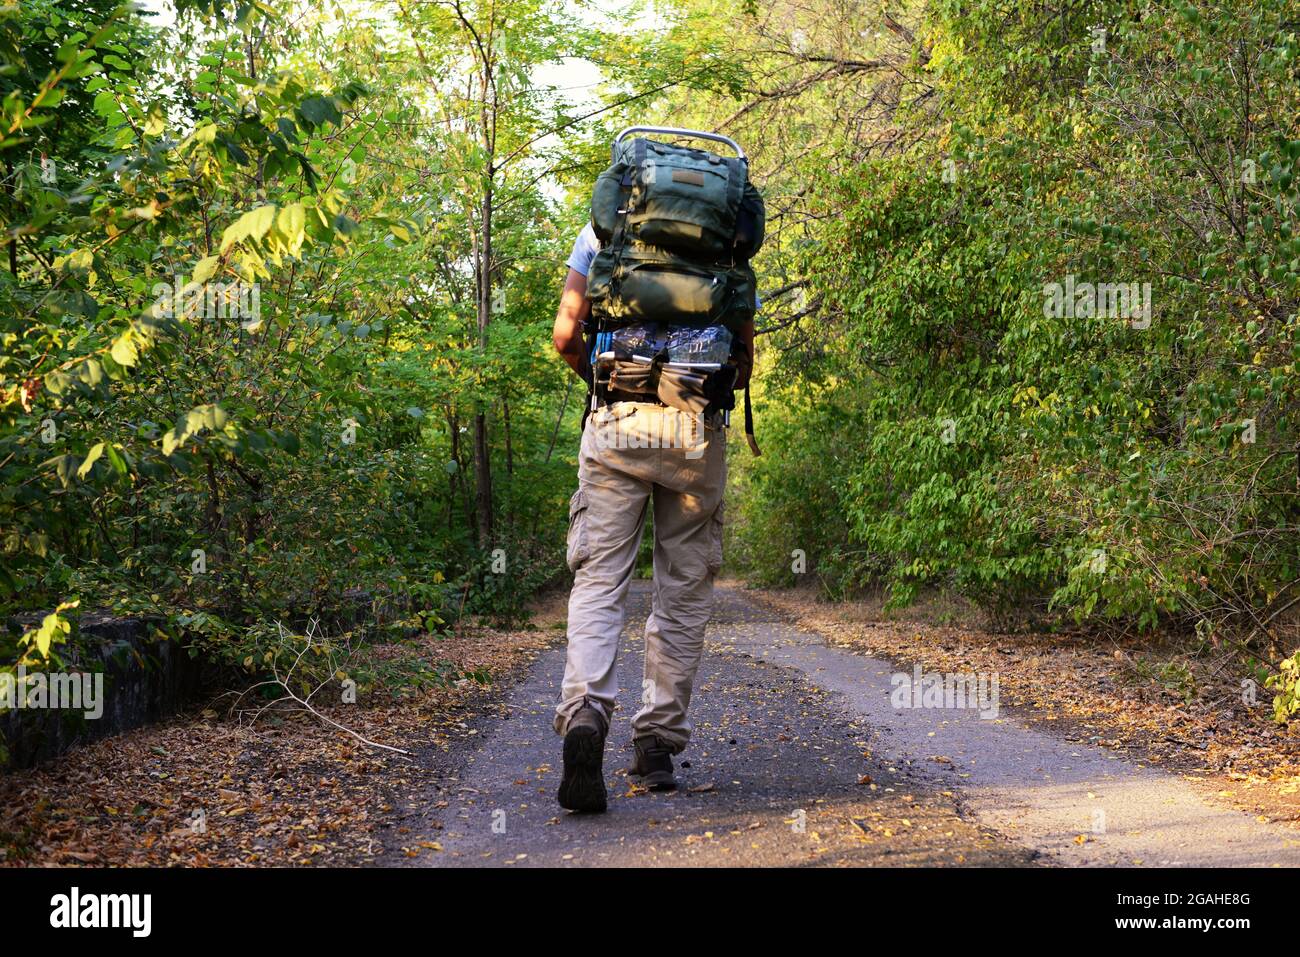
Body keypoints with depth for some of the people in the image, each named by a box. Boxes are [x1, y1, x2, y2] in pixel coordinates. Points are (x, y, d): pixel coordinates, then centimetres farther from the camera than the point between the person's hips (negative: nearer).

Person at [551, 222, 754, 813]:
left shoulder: (601, 230, 8)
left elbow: (566, 334, 0)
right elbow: (744, 361, 8)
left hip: (616, 425, -1)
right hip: (699, 431, 1)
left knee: (599, 580, -1)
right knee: (684, 591, 9)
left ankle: (584, 715, -24)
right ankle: (658, 743, 11)